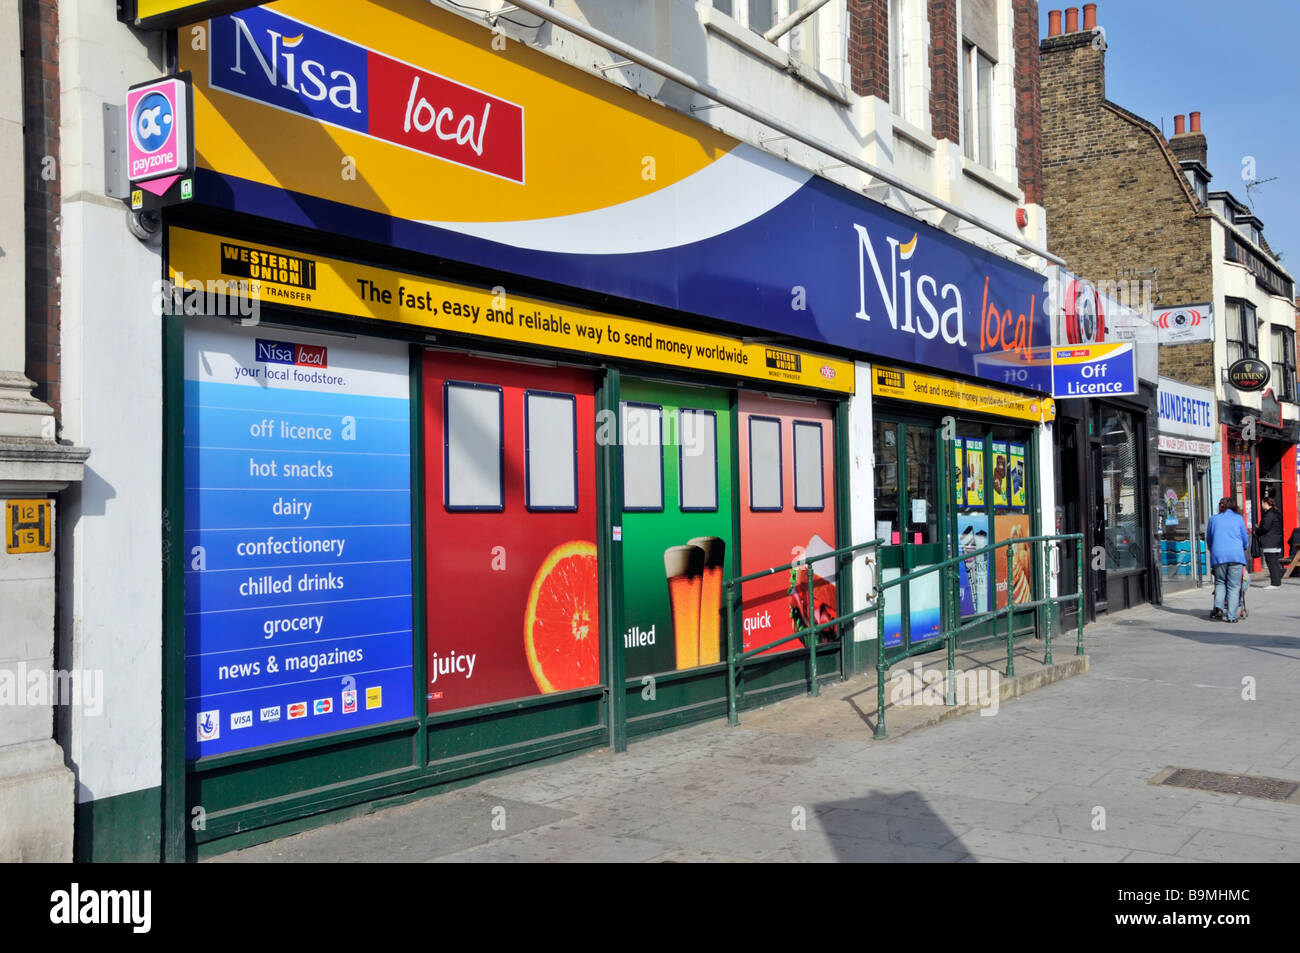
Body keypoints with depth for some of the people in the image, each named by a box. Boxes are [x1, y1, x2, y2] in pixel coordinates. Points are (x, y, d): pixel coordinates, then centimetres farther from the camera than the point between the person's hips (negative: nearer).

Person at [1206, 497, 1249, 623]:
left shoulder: (1213, 519, 12)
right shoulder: (1239, 519, 10)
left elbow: (1208, 539, 17)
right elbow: (1245, 539, 15)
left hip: (1218, 555, 1)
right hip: (1236, 555, -1)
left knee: (1220, 582, 16)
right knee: (1234, 586, 1)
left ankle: (1218, 606, -7)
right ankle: (1231, 615, -5)